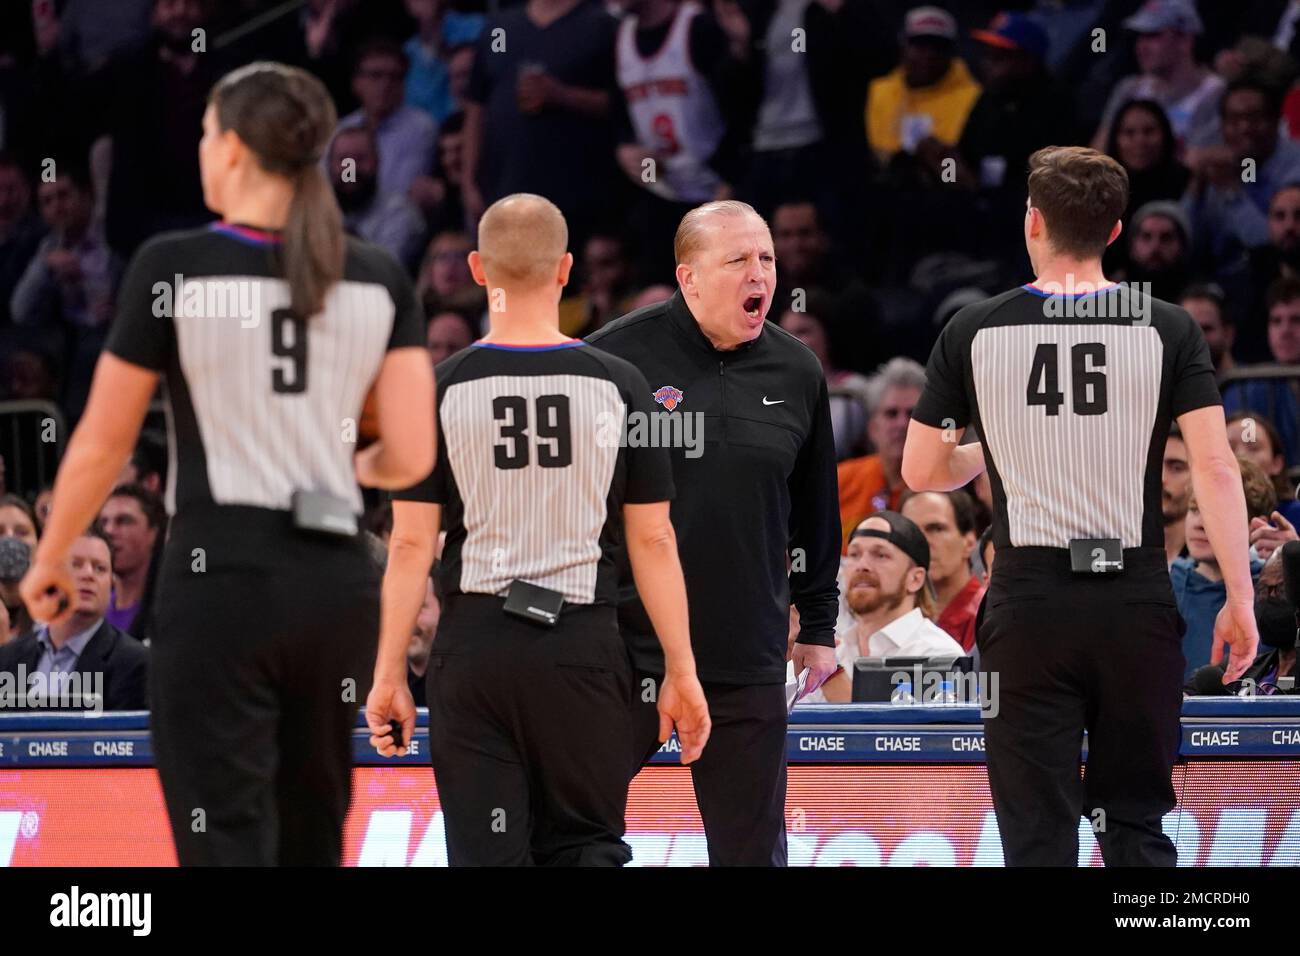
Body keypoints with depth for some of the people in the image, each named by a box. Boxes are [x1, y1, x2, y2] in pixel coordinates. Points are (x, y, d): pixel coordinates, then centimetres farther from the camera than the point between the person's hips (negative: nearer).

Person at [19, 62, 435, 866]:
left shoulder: (173, 267, -6)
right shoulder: (380, 280, 4)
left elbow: (102, 447, 0)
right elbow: (412, 458, -1)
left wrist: (50, 560, 16)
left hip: (220, 581, -4)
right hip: (338, 584, 4)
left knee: (228, 843, -5)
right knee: (313, 841, 17)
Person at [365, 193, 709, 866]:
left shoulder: (440, 390, -3)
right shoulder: (618, 387, -1)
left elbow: (411, 545, -4)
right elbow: (652, 540, 0)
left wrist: (389, 674, 3)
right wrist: (682, 672, 6)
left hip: (473, 646, 0)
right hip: (582, 644, 1)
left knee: (486, 853, 3)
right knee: (584, 846, 10)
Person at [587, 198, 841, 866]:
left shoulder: (797, 373, 7)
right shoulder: (618, 355, -5)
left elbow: (815, 512, 18)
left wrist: (818, 624, 19)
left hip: (747, 660, 3)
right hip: (624, 647, -3)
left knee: (752, 846, 7)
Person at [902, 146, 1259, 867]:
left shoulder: (974, 332, 0)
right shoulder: (1166, 330, -1)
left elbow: (922, 472, 6)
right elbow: (1215, 468, -8)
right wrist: (1240, 599, -4)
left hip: (1029, 602, 0)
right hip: (1138, 603, 0)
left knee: (1038, 834, 2)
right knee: (1136, 822, 11)